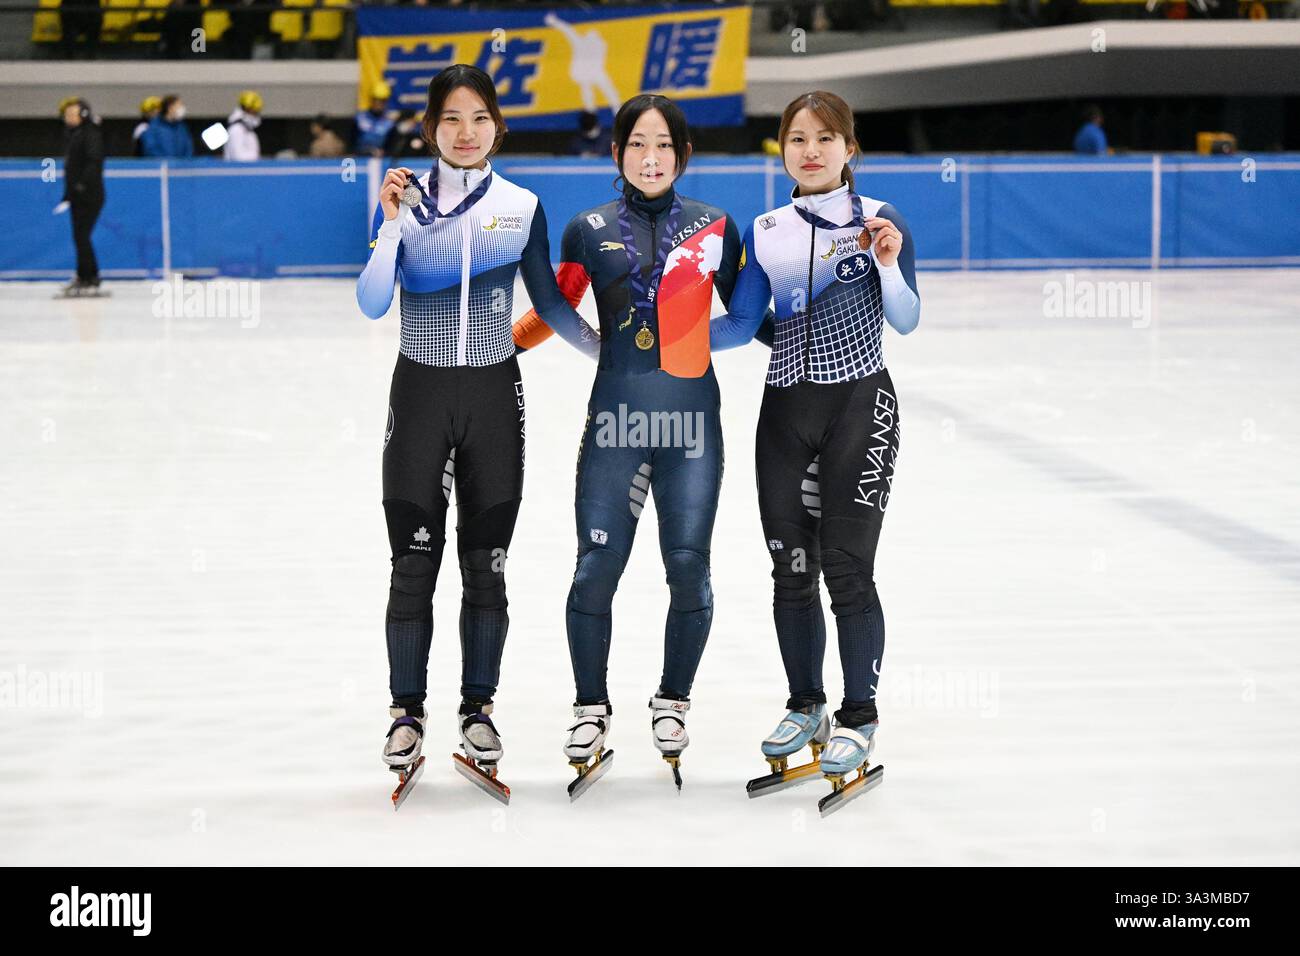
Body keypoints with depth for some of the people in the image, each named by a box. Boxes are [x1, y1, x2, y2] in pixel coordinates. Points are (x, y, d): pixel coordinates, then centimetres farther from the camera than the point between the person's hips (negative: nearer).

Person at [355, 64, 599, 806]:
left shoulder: (522, 208, 1)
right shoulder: (403, 200, -3)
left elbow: (549, 302, 8)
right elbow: (372, 305, -11)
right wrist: (393, 223, -21)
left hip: (494, 393, 1)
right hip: (421, 390, -1)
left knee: (486, 562, 5)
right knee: (415, 559, 0)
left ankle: (479, 709, 16)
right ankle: (408, 712, 11)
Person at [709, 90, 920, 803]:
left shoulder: (878, 220, -3)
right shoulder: (764, 231, 8)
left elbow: (905, 322, -8)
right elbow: (741, 324, 7)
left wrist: (888, 264, -24)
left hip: (859, 404, -4)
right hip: (785, 408, 4)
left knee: (847, 569, -6)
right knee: (791, 569, 7)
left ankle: (858, 716, 6)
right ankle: (805, 706, 22)